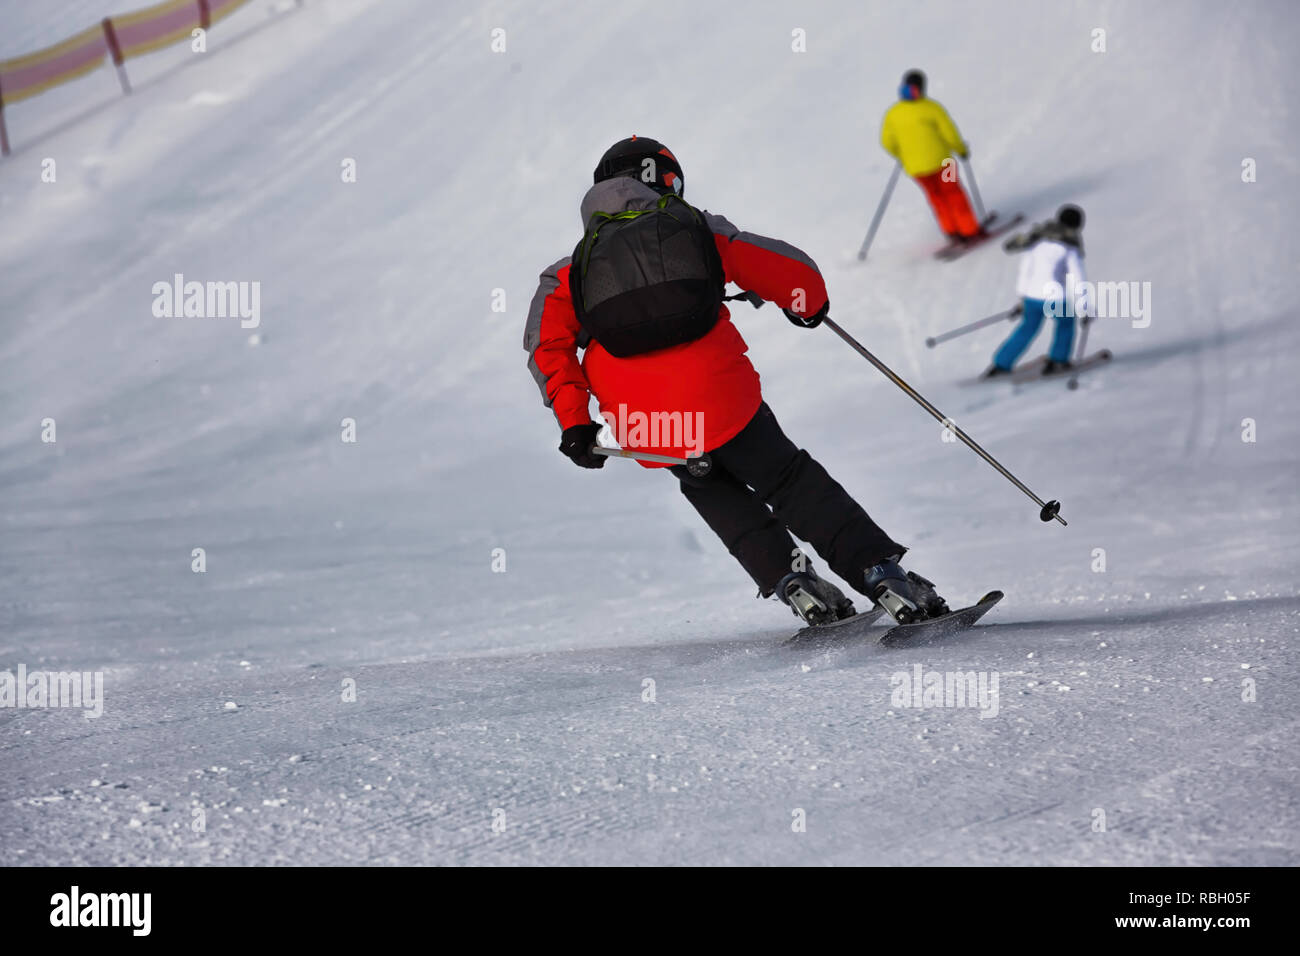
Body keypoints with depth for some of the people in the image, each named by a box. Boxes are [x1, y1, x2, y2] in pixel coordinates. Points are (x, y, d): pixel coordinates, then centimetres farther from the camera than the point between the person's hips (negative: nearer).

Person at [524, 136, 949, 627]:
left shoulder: (572, 271, 17)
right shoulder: (700, 231, 13)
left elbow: (547, 345, 2)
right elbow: (791, 271, 11)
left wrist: (574, 423, 4)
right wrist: (809, 306, 32)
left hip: (644, 427, 2)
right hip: (720, 400, -2)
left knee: (712, 491, 29)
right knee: (793, 483, 16)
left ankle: (789, 579, 13)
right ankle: (883, 574, 7)